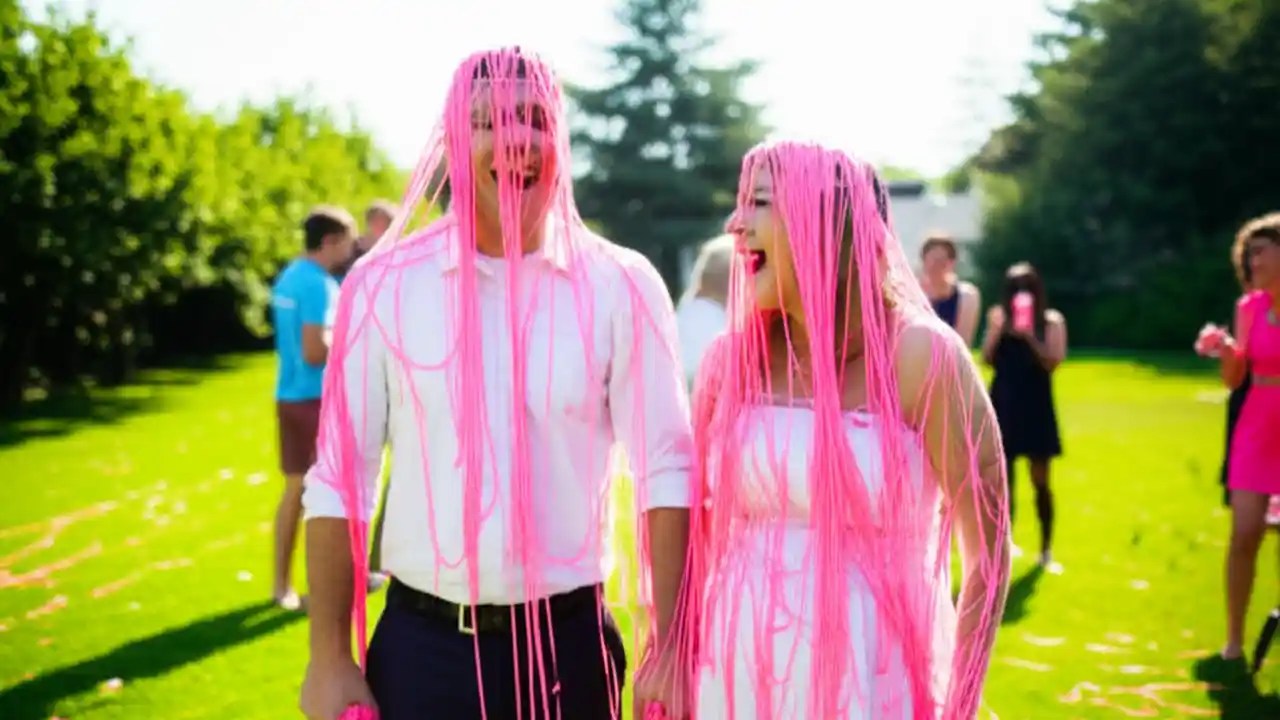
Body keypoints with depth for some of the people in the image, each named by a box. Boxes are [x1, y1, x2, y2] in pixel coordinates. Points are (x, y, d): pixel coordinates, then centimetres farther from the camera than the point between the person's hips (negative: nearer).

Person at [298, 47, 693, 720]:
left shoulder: (621, 286, -4)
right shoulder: (385, 284, -3)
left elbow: (665, 472, -4)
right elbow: (339, 481, -1)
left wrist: (669, 650, -8)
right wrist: (329, 658, -3)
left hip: (568, 641, 0)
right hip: (421, 643, 1)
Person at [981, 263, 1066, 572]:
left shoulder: (1051, 320, 0)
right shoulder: (999, 317, 4)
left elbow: (1053, 362, -10)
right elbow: (987, 359, -3)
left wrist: (1030, 336, -21)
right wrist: (997, 329, -15)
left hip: (1036, 405, -2)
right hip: (1004, 403, 2)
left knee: (1040, 480, 0)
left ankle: (1046, 550, 8)